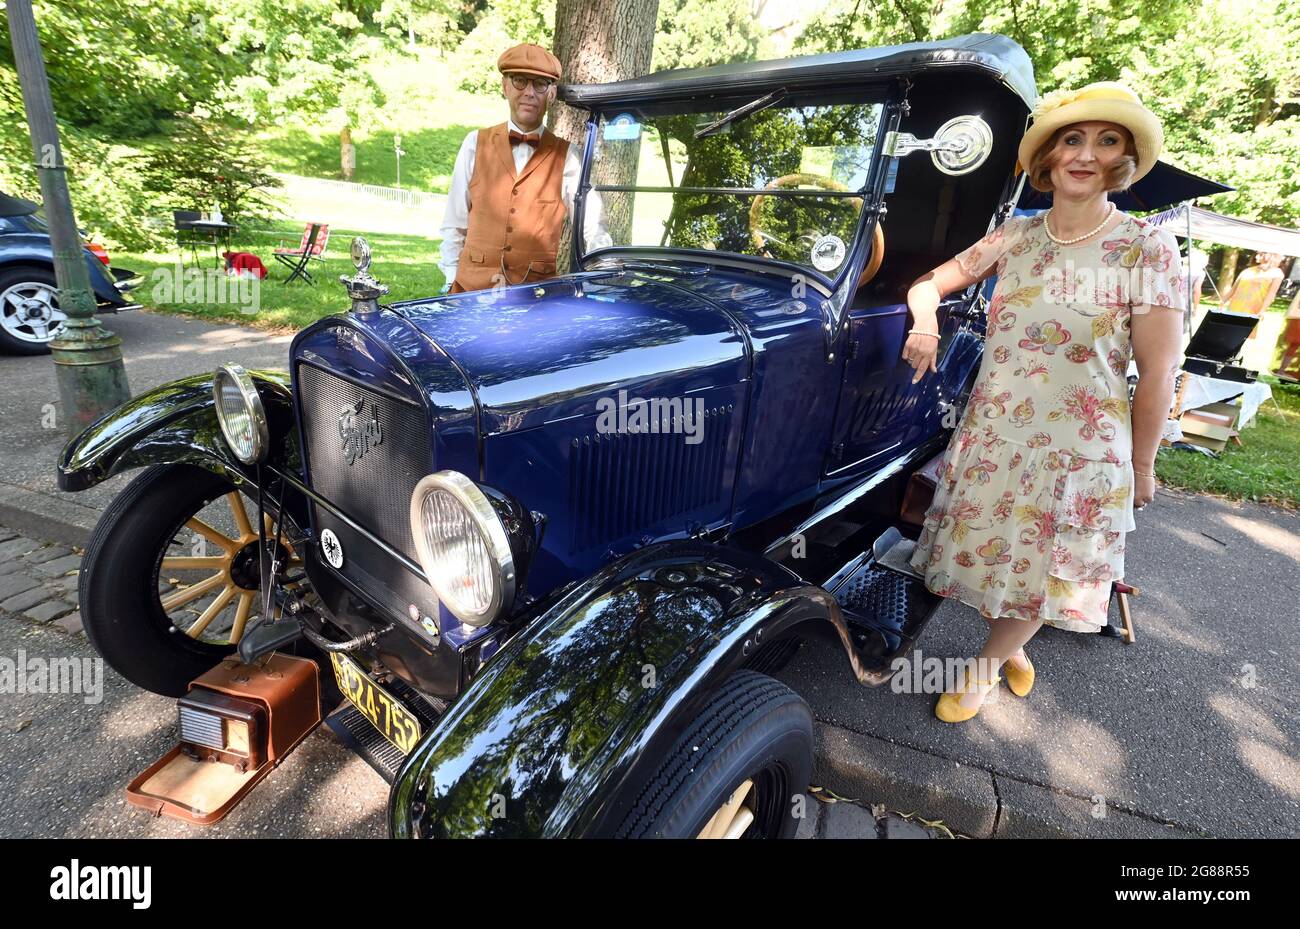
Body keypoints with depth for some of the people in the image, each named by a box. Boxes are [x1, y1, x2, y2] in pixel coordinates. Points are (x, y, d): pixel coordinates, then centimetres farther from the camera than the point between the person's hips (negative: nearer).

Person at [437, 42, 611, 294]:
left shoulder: (566, 156, 4)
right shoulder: (476, 144, 7)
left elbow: (593, 231, 1)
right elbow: (454, 225, 9)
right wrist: (452, 280, 2)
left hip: (538, 292, -1)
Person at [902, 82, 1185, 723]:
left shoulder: (1148, 249, -10)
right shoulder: (1014, 236, 1)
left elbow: (1157, 374, -7)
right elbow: (931, 281, 11)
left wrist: (1142, 466, -3)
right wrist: (925, 321, -12)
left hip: (1077, 449, -3)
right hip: (990, 434, 3)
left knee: (1042, 570, 11)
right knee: (994, 555, 15)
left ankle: (985, 665, 37)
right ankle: (1013, 648, 44)